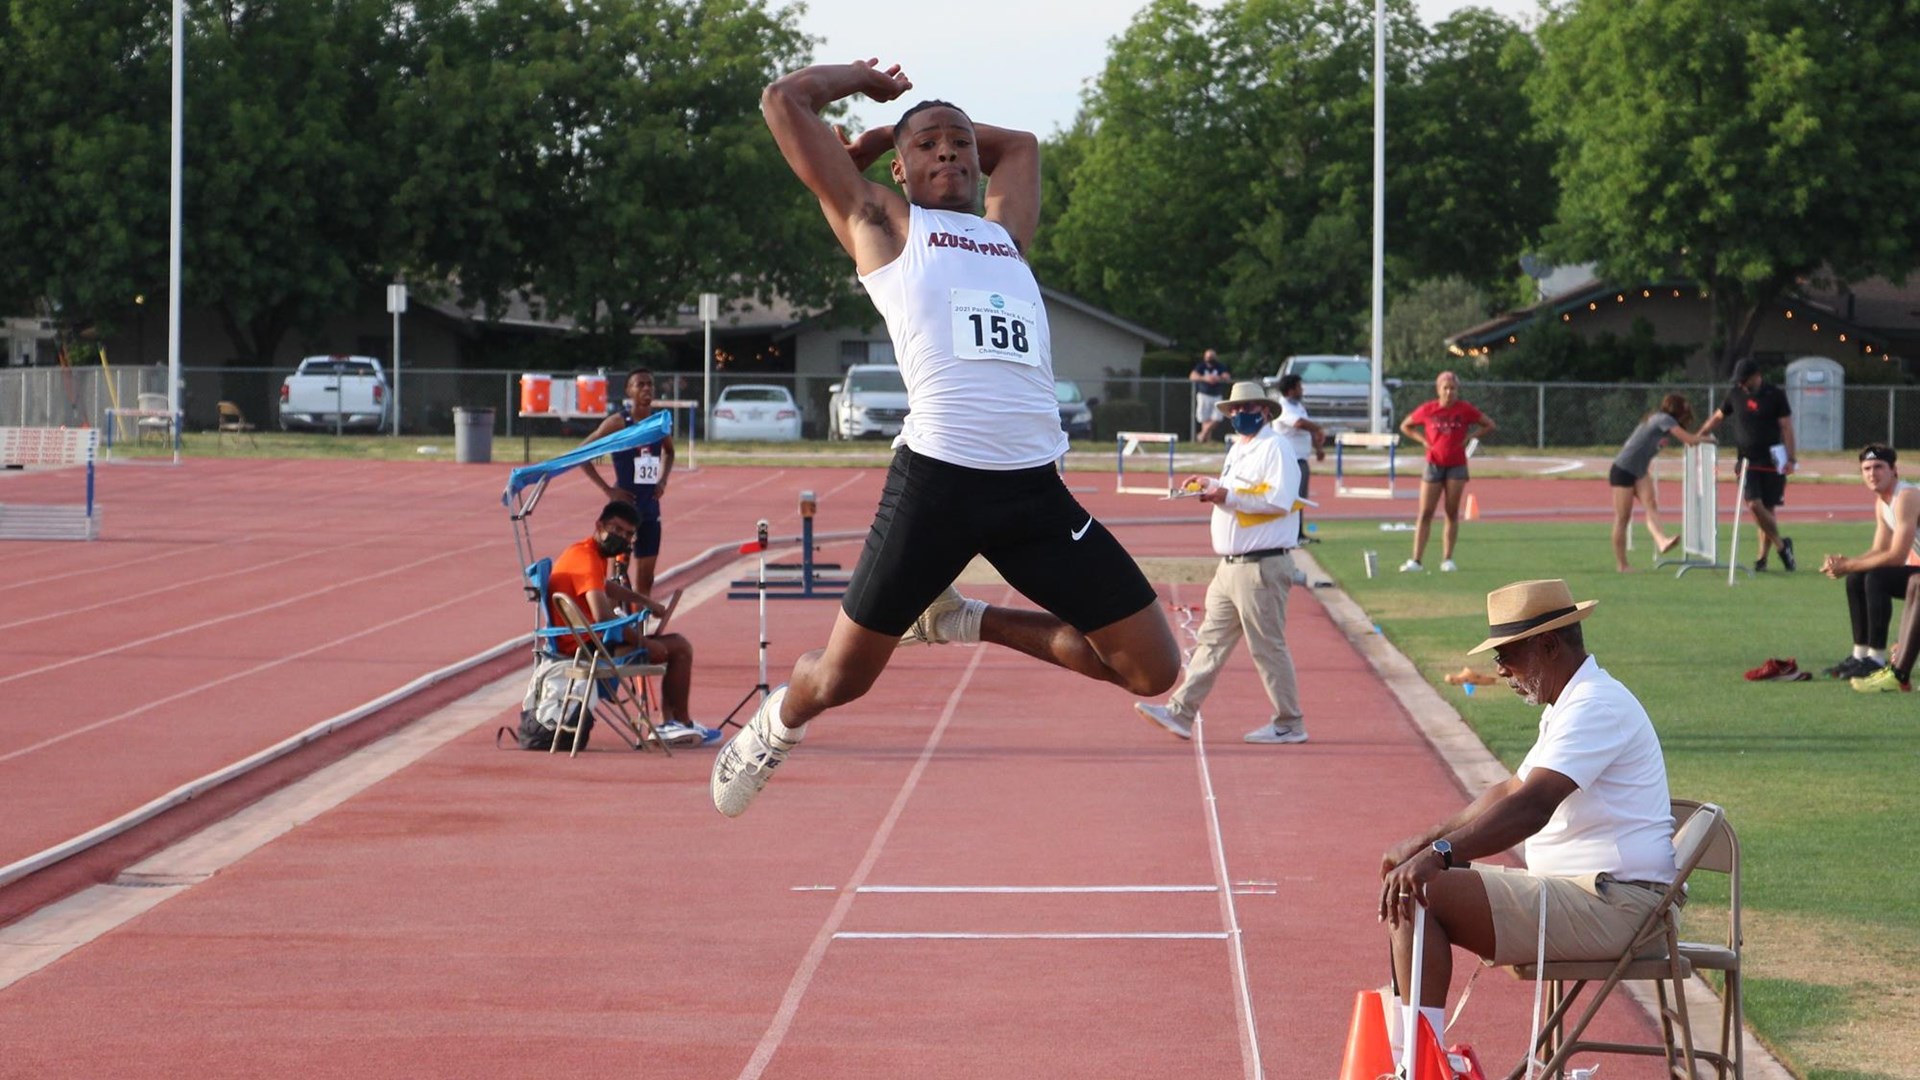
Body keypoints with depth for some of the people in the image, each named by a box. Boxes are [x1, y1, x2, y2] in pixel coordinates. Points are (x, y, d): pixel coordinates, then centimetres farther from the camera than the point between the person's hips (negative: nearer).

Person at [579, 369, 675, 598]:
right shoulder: (618, 422, -9)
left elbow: (669, 452, 27)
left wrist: (662, 480, 9)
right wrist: (607, 489, -13)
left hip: (650, 508, 5)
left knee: (645, 579, 7)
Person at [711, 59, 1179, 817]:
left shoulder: (1004, 230, 23)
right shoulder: (881, 224, 10)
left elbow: (1020, 143, 44)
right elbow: (786, 100, 10)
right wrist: (866, 81, 25)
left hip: (1035, 489, 5)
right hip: (938, 478, -5)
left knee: (1152, 670, 2)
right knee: (842, 678, 0)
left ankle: (965, 620, 21)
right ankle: (775, 726, 38)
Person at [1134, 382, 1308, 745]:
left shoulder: (1275, 446, -10)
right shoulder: (1237, 449, 19)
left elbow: (1279, 499, -21)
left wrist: (1227, 495, -21)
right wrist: (1211, 485, 8)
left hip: (1262, 567, -9)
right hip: (1230, 566, 9)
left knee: (1267, 647, -4)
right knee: (1212, 642, 10)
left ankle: (1289, 725, 4)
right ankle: (1181, 713, 11)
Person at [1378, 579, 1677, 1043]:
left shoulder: (1597, 707, -17)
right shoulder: (1568, 706, 18)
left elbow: (1532, 805, -31)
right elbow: (1509, 792, 29)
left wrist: (1439, 854, -40)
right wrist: (1422, 843, 20)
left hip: (1611, 906, -11)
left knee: (1421, 894, -21)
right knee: (1404, 885, 14)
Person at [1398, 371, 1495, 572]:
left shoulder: (1465, 410, -2)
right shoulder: (1428, 410, -2)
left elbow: (1489, 426, 7)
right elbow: (1405, 426, 11)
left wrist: (1471, 436, -7)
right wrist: (1422, 439, -3)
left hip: (1456, 465, 0)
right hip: (1434, 465, 0)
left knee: (1452, 513, 2)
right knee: (1425, 513, -4)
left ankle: (1447, 559, 9)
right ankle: (1416, 561, -5)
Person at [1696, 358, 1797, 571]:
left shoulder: (1775, 395, -2)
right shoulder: (1736, 395, 6)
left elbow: (1786, 427, -3)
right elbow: (1717, 417, 17)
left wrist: (1791, 459, -9)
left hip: (1772, 462, -2)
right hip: (1747, 462, 2)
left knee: (1768, 509, 0)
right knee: (1754, 505, -13)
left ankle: (1763, 557, 9)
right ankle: (1782, 545, -1)